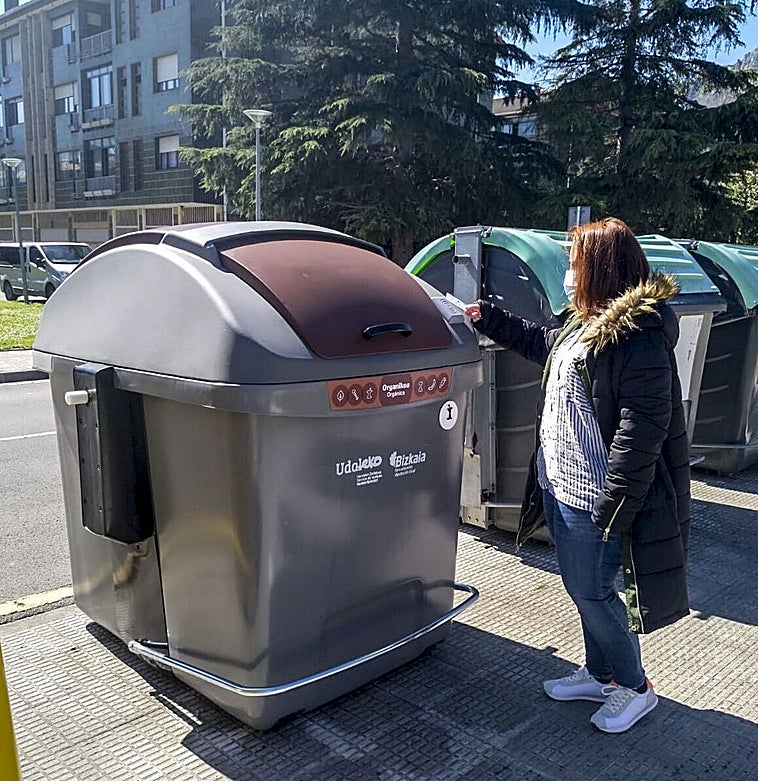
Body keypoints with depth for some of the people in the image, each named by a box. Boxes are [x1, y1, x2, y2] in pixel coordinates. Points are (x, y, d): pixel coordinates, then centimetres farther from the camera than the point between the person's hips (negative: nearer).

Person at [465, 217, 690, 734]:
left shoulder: (638, 337, -20)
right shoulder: (586, 326, 11)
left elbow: (643, 428, -25)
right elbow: (542, 344, 33)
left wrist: (614, 504, -26)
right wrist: (487, 318, 35)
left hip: (590, 498, -10)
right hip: (560, 488, 10)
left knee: (595, 595, 3)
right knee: (582, 590, 20)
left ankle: (635, 687, 25)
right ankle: (601, 673, 38)